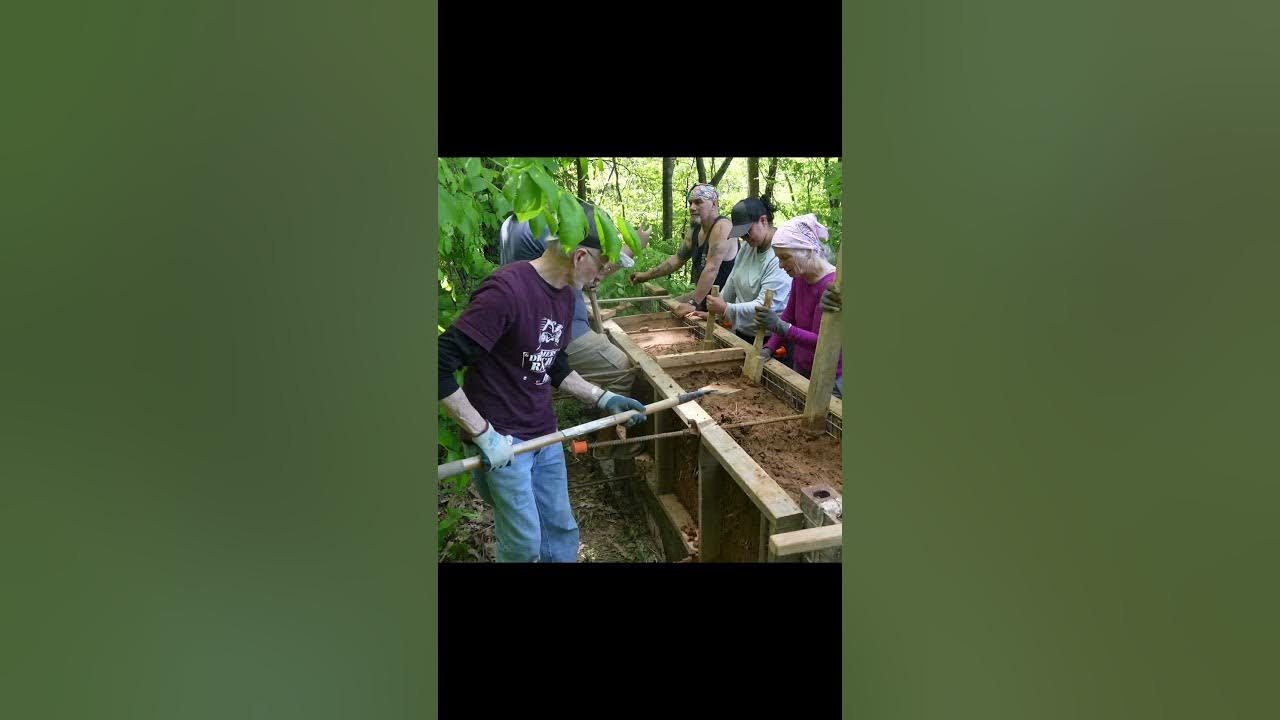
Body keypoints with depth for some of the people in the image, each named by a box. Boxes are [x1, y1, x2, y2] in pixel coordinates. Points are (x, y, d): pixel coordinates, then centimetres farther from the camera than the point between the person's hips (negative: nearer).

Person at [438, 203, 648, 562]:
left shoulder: (564, 293, 4)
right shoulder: (505, 290, -24)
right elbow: (440, 367, -25)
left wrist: (604, 399, 7)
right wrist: (484, 435, -23)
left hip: (545, 435, 8)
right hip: (502, 439, -8)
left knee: (562, 532, 17)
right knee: (525, 544, 5)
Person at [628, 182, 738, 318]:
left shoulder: (721, 227, -22)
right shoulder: (695, 230, 5)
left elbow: (711, 269, -30)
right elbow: (677, 258, 17)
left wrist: (693, 304, -33)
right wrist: (647, 275, 13)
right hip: (703, 293, 9)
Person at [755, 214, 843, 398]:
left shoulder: (833, 284, -24)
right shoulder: (799, 277, 1)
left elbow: (822, 341, -26)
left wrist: (780, 326, -35)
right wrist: (769, 348, -4)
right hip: (801, 370, 8)